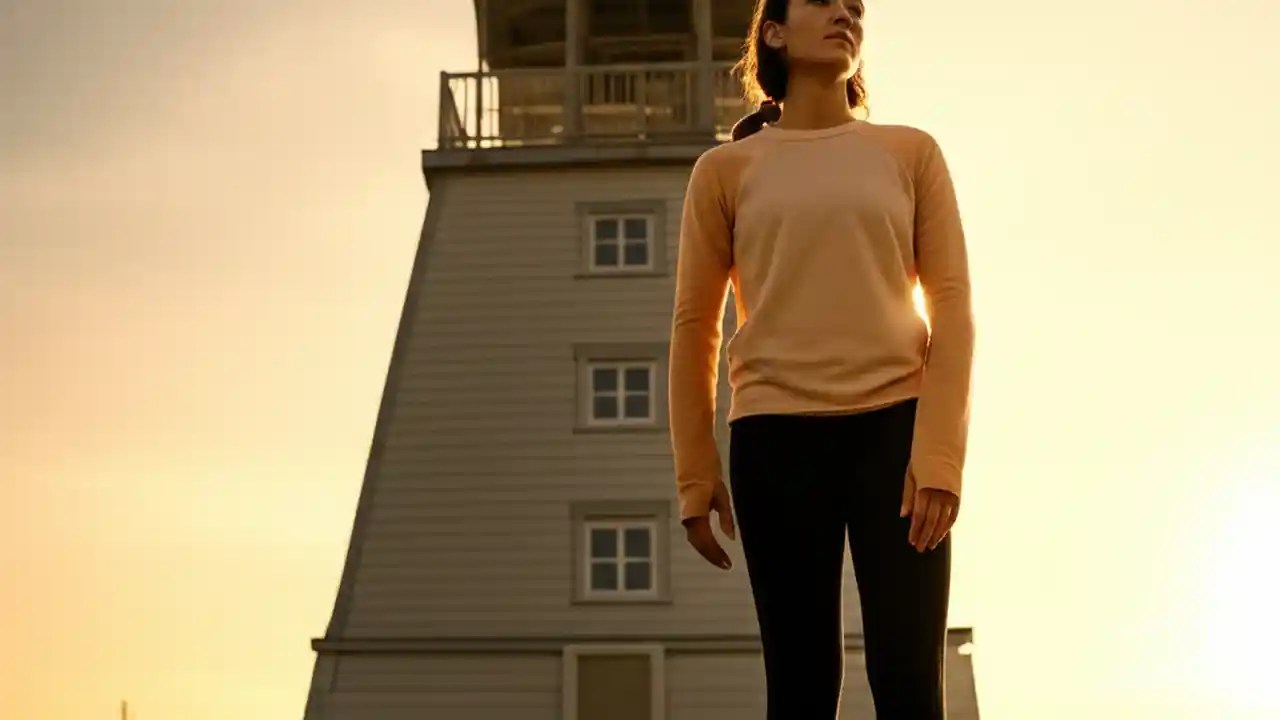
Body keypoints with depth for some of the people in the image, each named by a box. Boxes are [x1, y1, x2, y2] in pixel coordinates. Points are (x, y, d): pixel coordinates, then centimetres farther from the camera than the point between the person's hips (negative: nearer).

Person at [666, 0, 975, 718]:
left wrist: (939, 452, -8)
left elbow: (952, 305, 3)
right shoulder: (726, 169, 10)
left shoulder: (911, 153, 11)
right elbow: (695, 326, 9)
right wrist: (695, 473, 3)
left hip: (895, 426, 0)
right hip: (776, 436, 0)